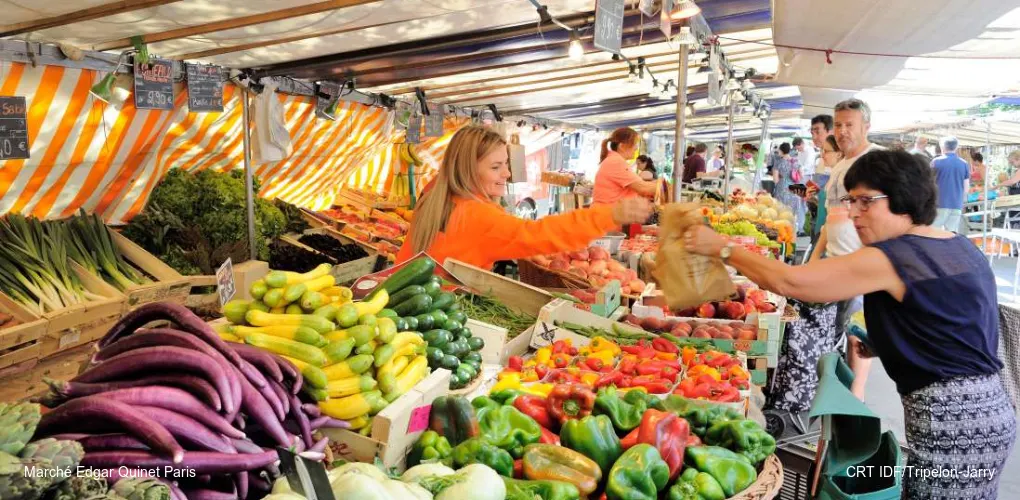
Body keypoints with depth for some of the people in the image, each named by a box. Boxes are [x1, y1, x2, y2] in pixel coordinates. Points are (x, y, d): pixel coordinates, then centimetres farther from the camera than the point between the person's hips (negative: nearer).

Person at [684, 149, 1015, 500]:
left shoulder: (890, 259, -16)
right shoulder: (962, 248, 11)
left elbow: (788, 282, -19)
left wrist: (721, 248, -10)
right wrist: (884, 346, 12)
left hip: (951, 422, -9)